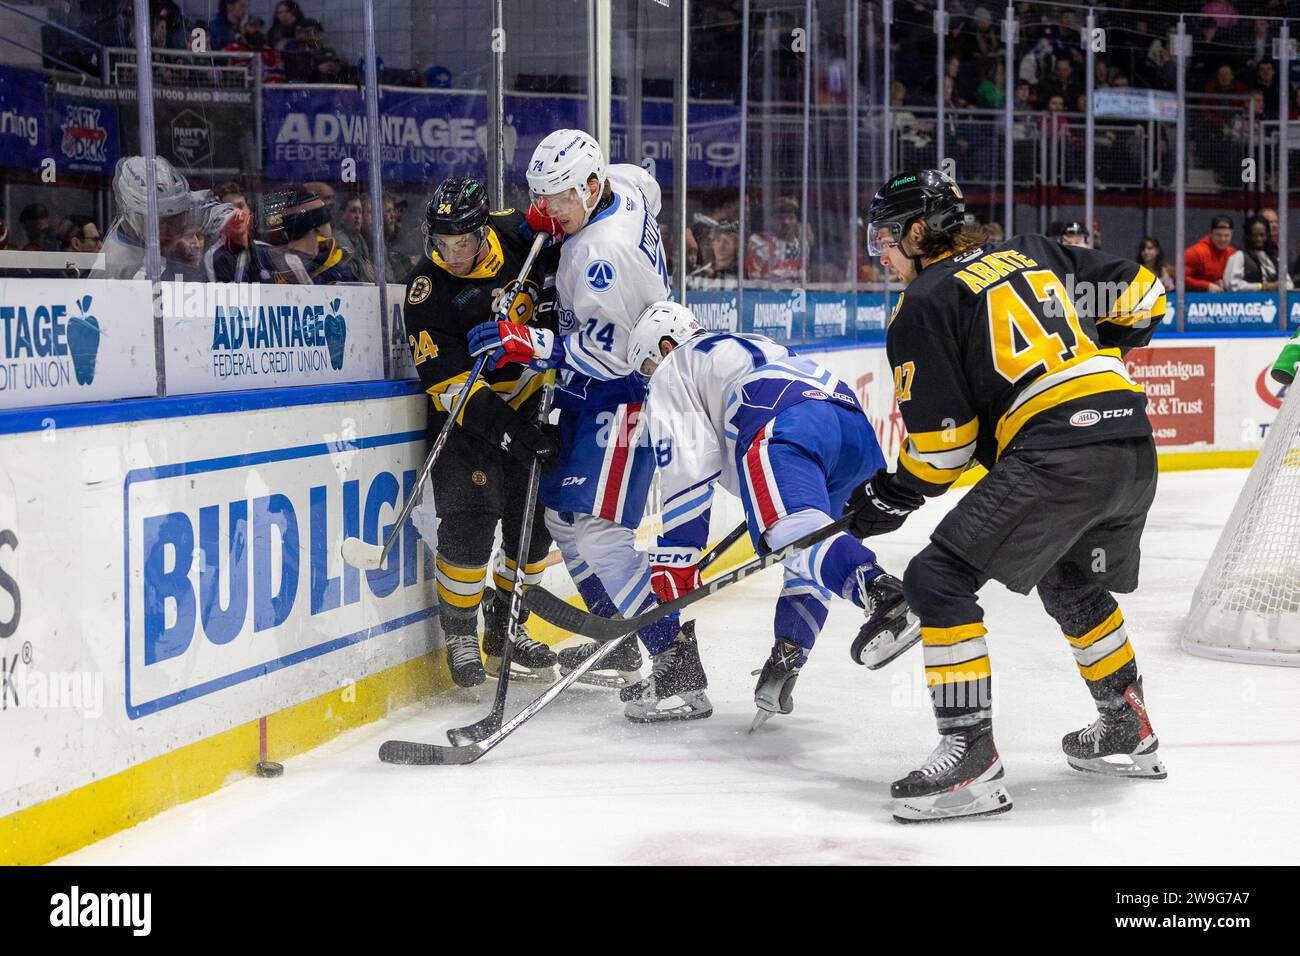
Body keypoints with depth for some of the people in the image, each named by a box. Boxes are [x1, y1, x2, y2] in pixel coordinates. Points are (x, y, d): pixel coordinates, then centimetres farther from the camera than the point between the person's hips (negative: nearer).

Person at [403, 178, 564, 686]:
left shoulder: (517, 235, -13)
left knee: (534, 523, 6)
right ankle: (459, 633, 2)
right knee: (468, 522, -16)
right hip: (466, 412, -4)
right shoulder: (427, 291, -20)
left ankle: (504, 628, 24)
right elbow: (448, 383, -23)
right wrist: (509, 432, -30)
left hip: (531, 404, 4)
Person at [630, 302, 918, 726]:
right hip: (854, 421, 8)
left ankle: (883, 595, -53)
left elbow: (687, 470, 6)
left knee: (793, 533, -27)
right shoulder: (753, 346, 45)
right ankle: (786, 658, 4)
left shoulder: (673, 371, 22)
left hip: (784, 424, -8)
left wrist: (674, 562, 7)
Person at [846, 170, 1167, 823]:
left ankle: (972, 758, -11)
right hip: (1134, 447, 8)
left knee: (938, 579, -4)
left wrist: (891, 498, 14)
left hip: (1056, 452, -8)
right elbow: (1139, 294, 25)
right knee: (1072, 584, 31)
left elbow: (942, 441, -2)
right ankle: (1127, 734, 41)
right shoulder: (1030, 255, 21)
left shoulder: (923, 304, 2)